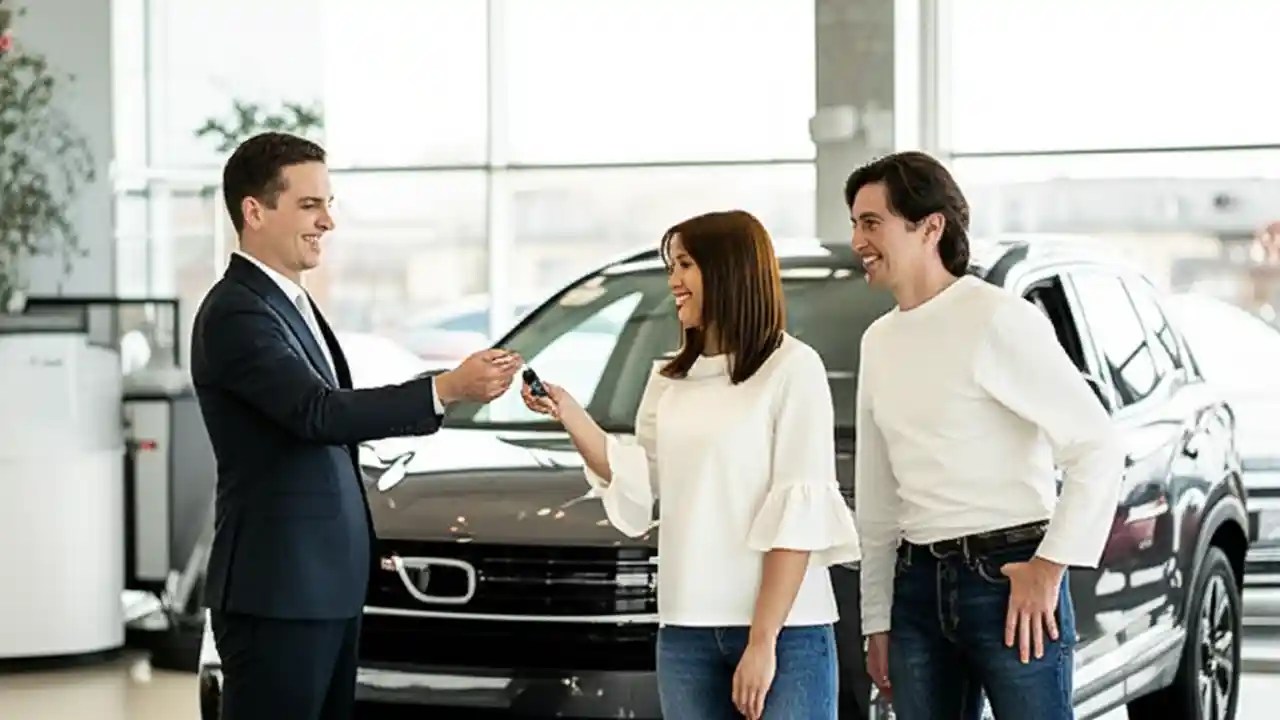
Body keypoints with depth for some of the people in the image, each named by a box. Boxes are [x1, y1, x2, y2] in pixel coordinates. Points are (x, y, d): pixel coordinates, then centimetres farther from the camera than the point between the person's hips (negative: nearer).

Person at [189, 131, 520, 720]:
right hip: (275, 591, -10)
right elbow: (320, 413, -26)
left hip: (326, 585, 10)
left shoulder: (288, 302, 17)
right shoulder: (235, 313, -15)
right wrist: (447, 389, -32)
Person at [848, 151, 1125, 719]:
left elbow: (1098, 447, -13)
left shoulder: (998, 319, -9)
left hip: (1009, 576, -7)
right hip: (918, 586, 7)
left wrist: (1050, 567, -15)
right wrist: (877, 620, 17)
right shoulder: (879, 341, 14)